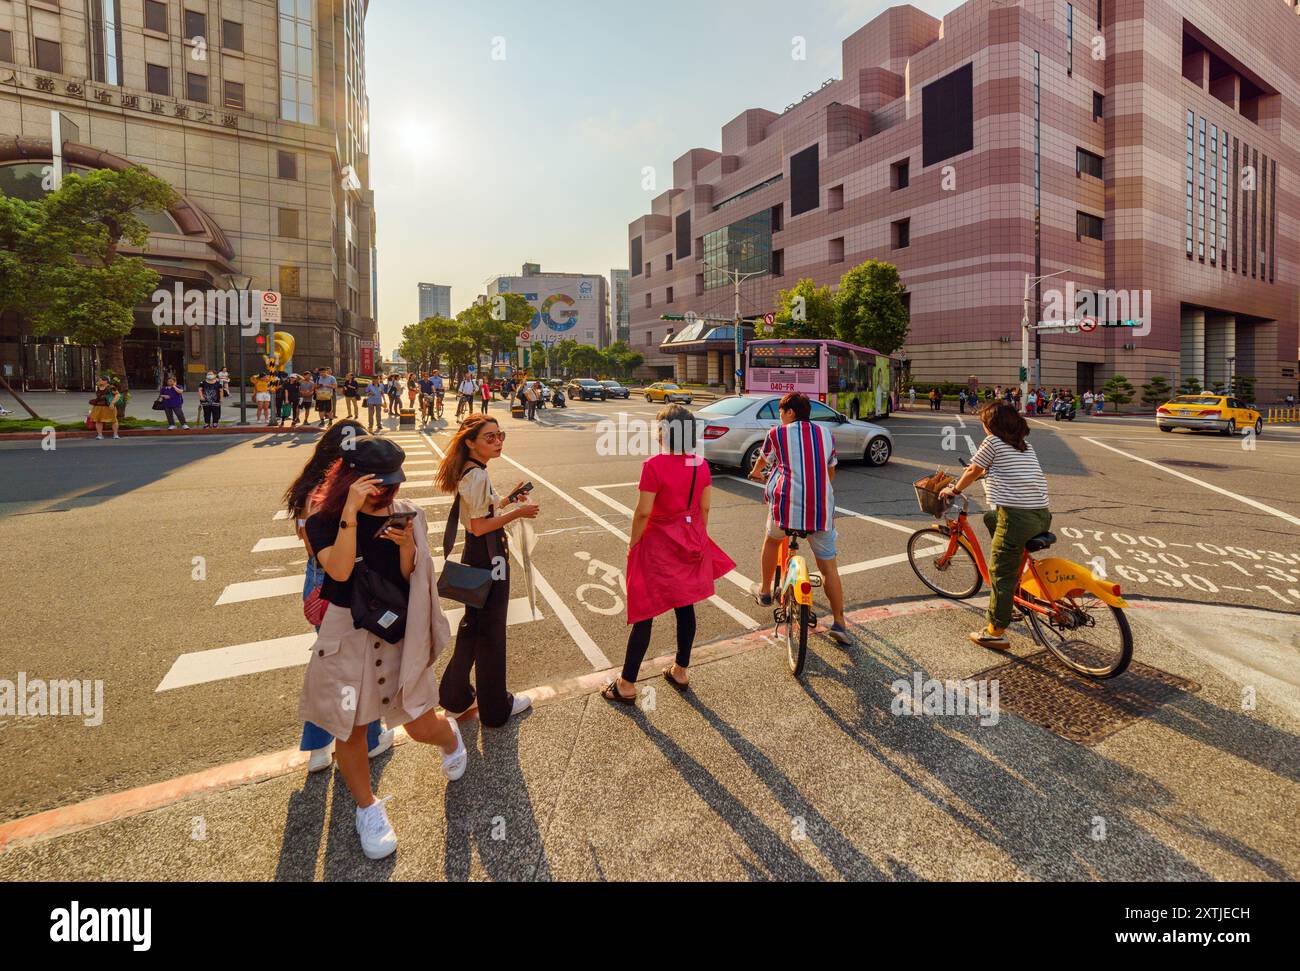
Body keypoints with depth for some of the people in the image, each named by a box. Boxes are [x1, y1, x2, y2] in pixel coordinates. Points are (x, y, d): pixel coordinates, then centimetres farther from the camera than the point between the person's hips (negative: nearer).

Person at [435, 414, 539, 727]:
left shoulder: (469, 472, 8)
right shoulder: (478, 476, -22)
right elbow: (480, 527, -23)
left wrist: (508, 500, 9)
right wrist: (517, 512, -18)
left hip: (477, 559, 10)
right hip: (488, 560, -10)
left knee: (473, 625, 22)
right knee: (490, 631, 5)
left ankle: (456, 697, 36)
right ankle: (495, 707, 23)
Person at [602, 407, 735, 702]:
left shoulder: (654, 465, -20)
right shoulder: (701, 464, -2)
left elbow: (643, 512, -19)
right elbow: (705, 508, 4)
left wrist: (633, 543, -5)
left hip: (659, 545, -5)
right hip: (692, 545, 6)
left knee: (644, 615, 4)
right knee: (685, 609, 17)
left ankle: (627, 685, 15)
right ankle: (681, 671, 33)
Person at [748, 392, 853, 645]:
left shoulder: (778, 433, 5)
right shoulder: (825, 433, 14)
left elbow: (763, 460, 22)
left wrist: (755, 473, 45)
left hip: (787, 500, -2)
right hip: (821, 506, 2)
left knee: (772, 540, 28)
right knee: (829, 565, 9)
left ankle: (764, 591, 37)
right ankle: (839, 623, 9)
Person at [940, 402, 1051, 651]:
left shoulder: (993, 442, -2)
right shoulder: (1024, 445, 20)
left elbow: (973, 472, 8)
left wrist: (954, 490, 24)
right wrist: (979, 472, 47)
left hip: (1017, 517, -8)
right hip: (1043, 516, 8)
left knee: (1000, 573, 2)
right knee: (990, 517, 32)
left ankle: (995, 633, 9)